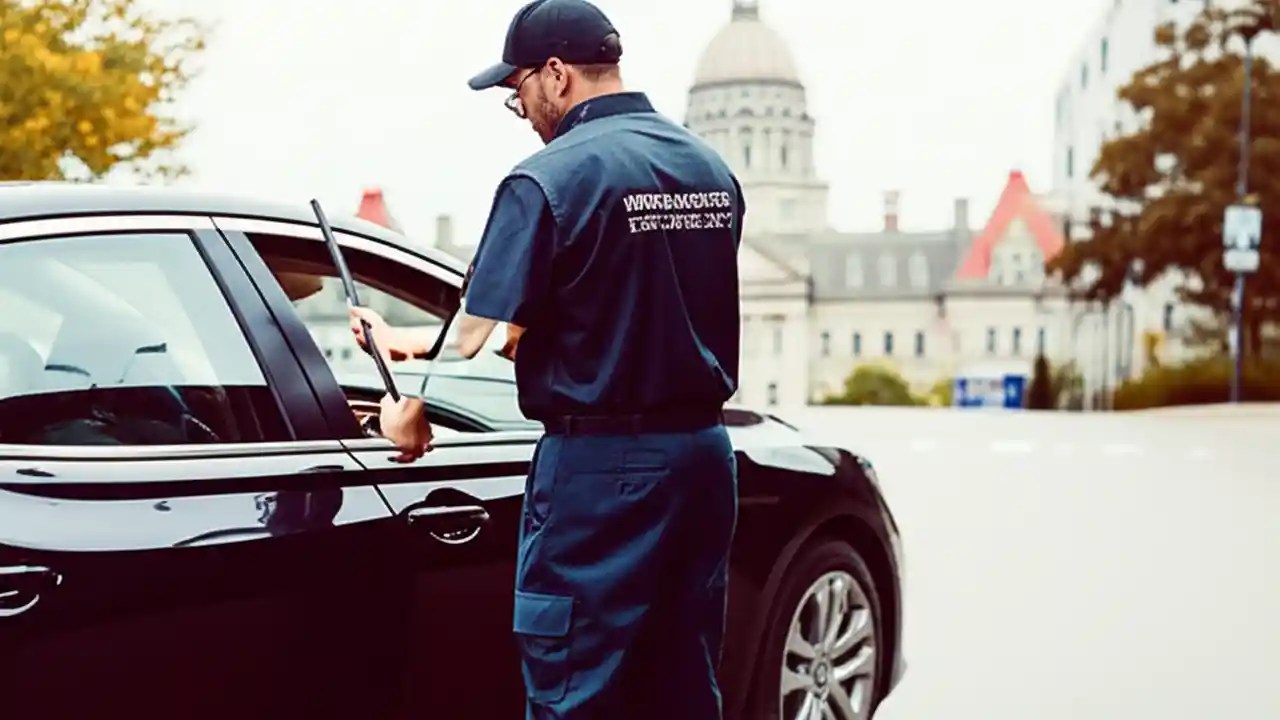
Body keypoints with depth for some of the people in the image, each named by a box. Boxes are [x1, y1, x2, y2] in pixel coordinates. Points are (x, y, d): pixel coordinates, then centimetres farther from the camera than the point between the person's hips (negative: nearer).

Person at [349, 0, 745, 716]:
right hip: (705, 450, 8)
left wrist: (413, 414, 6)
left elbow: (483, 343, -15)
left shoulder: (548, 180, -13)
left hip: (601, 466, -7)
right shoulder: (712, 169, 10)